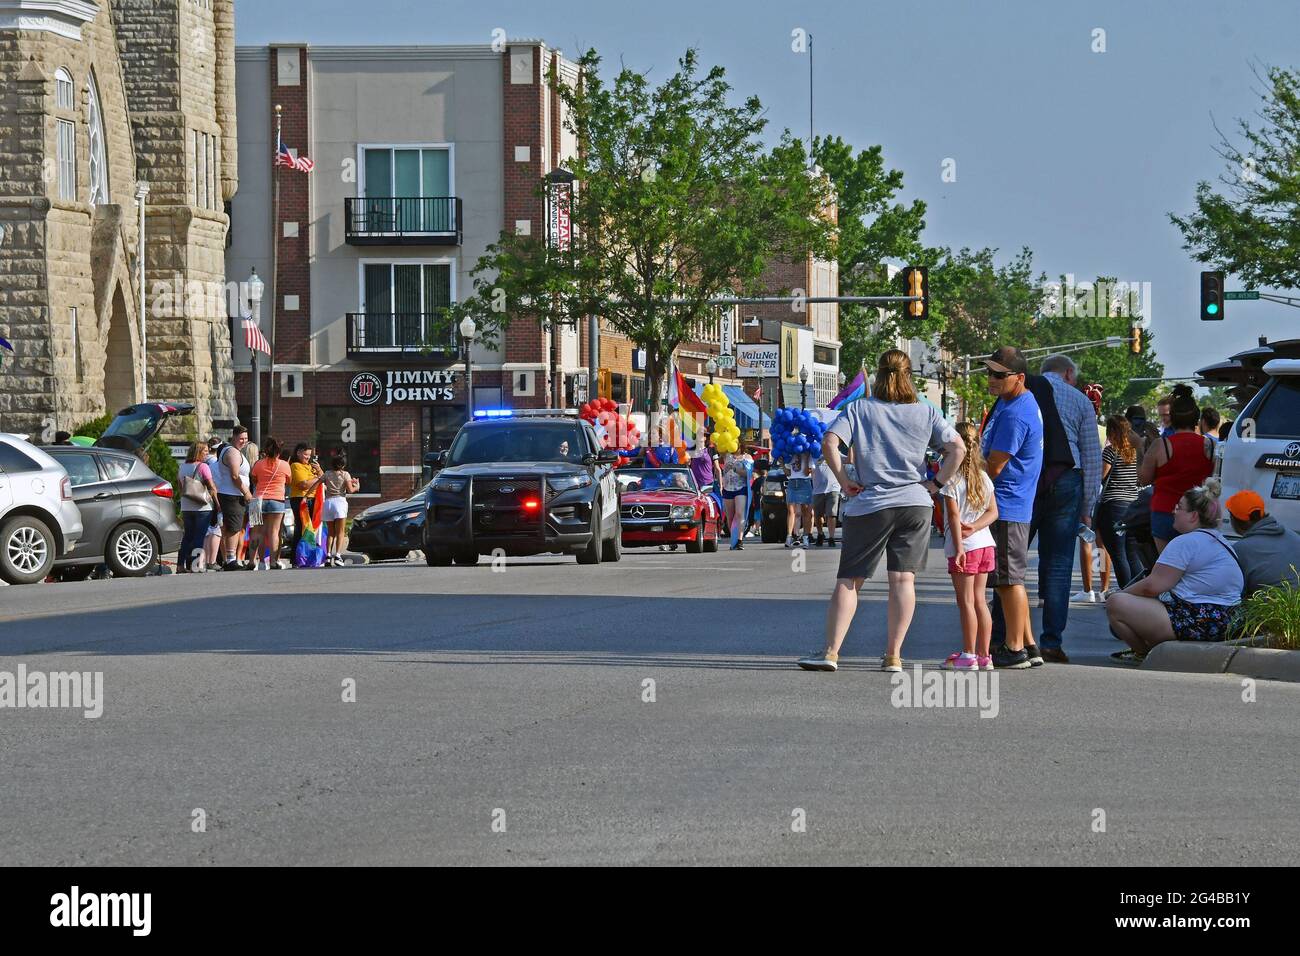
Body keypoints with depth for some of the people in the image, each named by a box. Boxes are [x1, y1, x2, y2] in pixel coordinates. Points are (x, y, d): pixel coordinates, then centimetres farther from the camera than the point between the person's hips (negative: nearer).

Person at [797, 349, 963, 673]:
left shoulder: (858, 409, 0)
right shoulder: (926, 413, 5)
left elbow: (829, 443, -13)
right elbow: (958, 448, -3)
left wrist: (845, 482, -4)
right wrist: (936, 484, 4)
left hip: (870, 504, -1)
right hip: (915, 503, 1)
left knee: (849, 579, 3)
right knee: (903, 579, 3)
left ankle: (831, 652, -4)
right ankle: (894, 655, 2)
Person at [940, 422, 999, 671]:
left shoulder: (951, 478, -10)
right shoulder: (984, 478, 10)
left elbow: (954, 515, -16)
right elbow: (993, 512, 5)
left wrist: (958, 546, -18)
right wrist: (974, 527, -6)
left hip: (965, 547, -7)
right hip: (986, 544, 7)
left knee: (966, 601, -3)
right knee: (979, 600, 11)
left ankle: (968, 656, -2)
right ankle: (984, 656, 12)